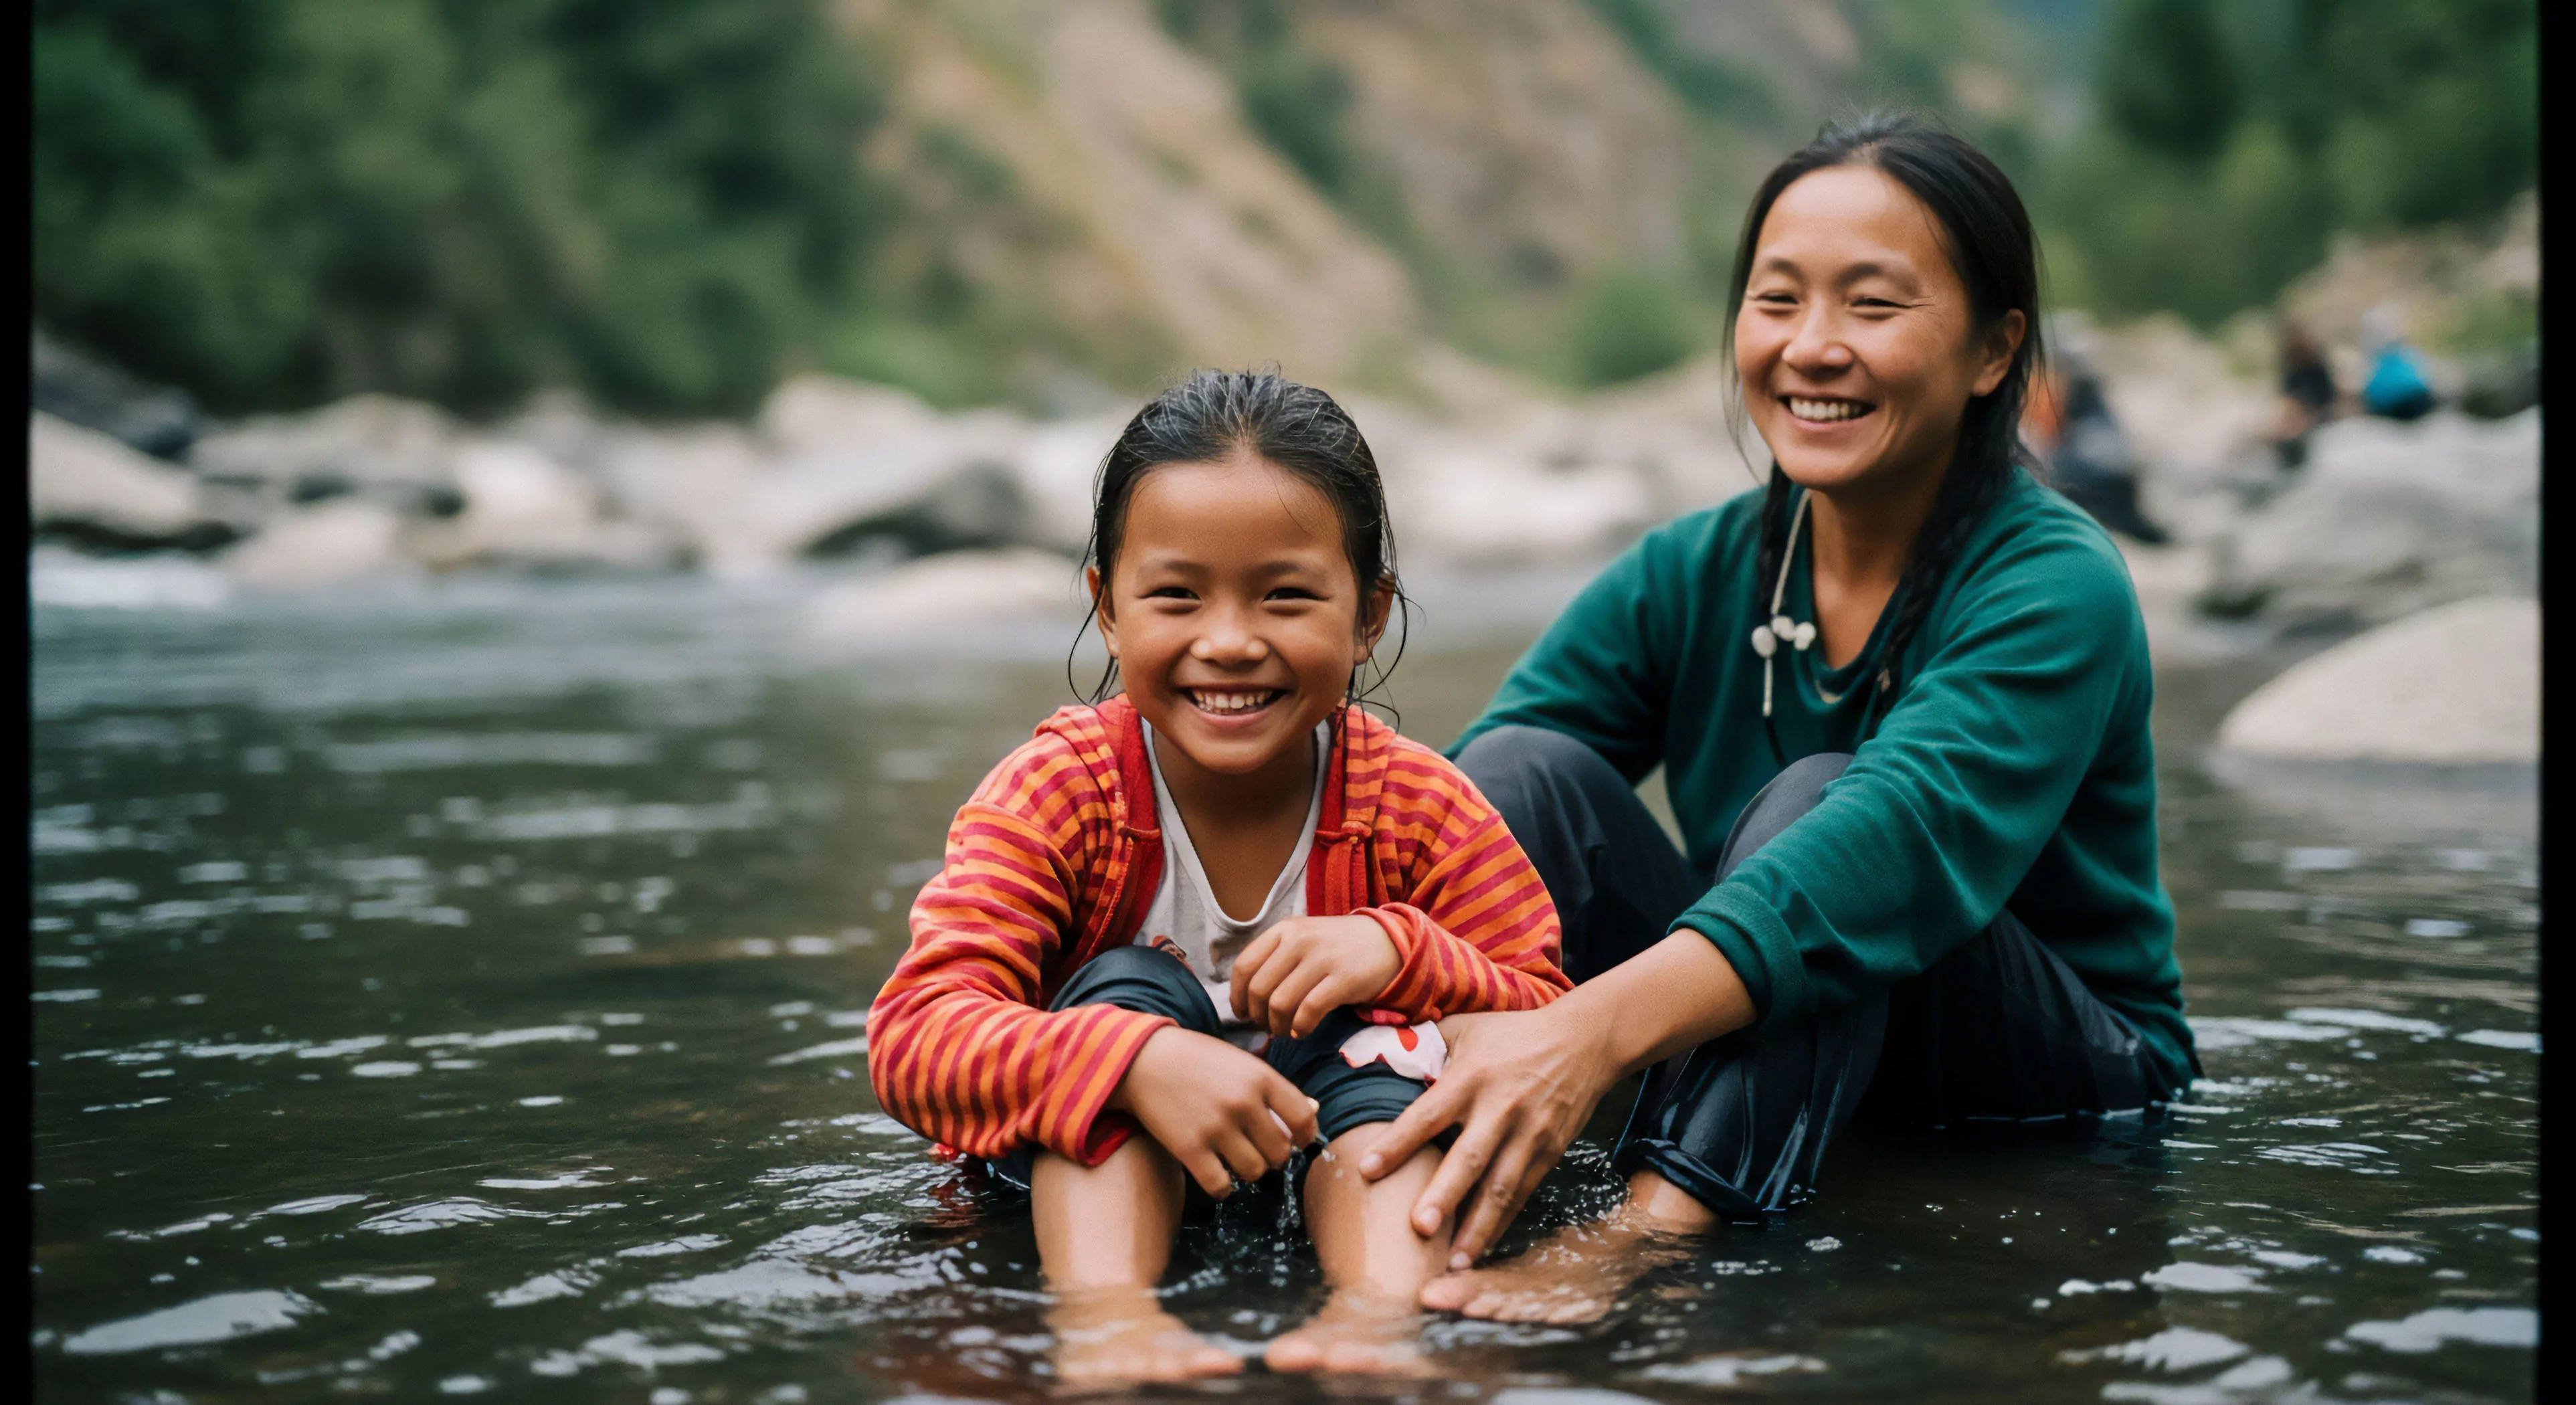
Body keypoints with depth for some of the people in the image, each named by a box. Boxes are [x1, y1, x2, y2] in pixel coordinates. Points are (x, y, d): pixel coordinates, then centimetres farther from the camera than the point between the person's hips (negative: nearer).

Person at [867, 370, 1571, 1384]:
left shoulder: (1420, 810, -11)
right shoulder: (1055, 794, -15)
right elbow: (915, 1035, -28)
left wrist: (1398, 954, -32)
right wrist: (1139, 1062, -46)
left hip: (1338, 1155, 1)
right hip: (1096, 1168, -1)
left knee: (1380, 1032, -24)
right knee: (1128, 986, -25)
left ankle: (1384, 1307, -46)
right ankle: (1101, 1309, -45)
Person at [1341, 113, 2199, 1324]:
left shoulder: (2056, 590, -17)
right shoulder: (1688, 578, -1)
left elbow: (1904, 839, -36)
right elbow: (1473, 803, -13)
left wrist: (1594, 1028, -51)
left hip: (2068, 1085, -4)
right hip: (1767, 1046, 5)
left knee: (1815, 799, -30)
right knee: (1526, 765, -16)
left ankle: (1647, 1236, -49)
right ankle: (1400, 1195, -34)